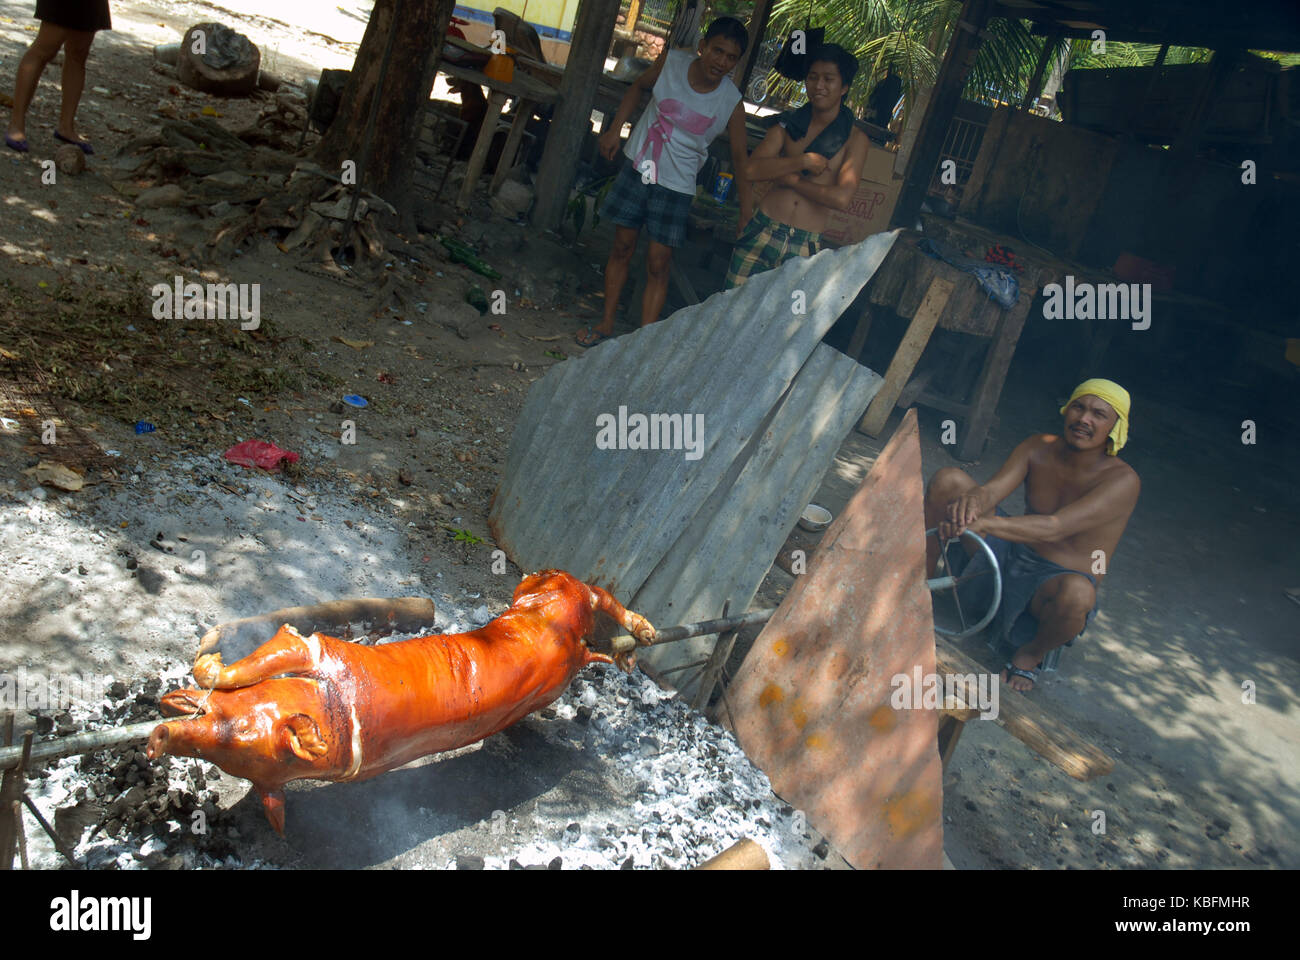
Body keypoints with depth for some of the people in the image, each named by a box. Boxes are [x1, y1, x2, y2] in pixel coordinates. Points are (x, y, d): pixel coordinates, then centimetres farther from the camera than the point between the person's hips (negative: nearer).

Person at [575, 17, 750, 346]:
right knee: (622, 247, 11)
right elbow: (639, 86, 9)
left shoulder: (732, 103, -16)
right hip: (638, 167, 3)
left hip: (676, 186, -2)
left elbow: (739, 156, -8)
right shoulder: (672, 61, -10)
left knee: (657, 264, -2)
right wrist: (615, 129, 3)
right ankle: (606, 325, 25)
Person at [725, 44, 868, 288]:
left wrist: (788, 178, -8)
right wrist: (803, 161, -11)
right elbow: (751, 170, -3)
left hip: (805, 246, -2)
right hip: (762, 231, 2)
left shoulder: (854, 139, 1)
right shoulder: (789, 123, 9)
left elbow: (842, 198, -13)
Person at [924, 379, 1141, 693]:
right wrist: (972, 501, -43)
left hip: (1054, 578, -4)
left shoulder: (1122, 480, -18)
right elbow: (992, 489, -16)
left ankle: (1030, 654, -8)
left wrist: (983, 523, -45)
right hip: (1009, 555, 4)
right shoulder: (1039, 449, -2)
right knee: (948, 479, -11)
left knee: (1076, 592, -43)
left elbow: (1055, 528, -31)